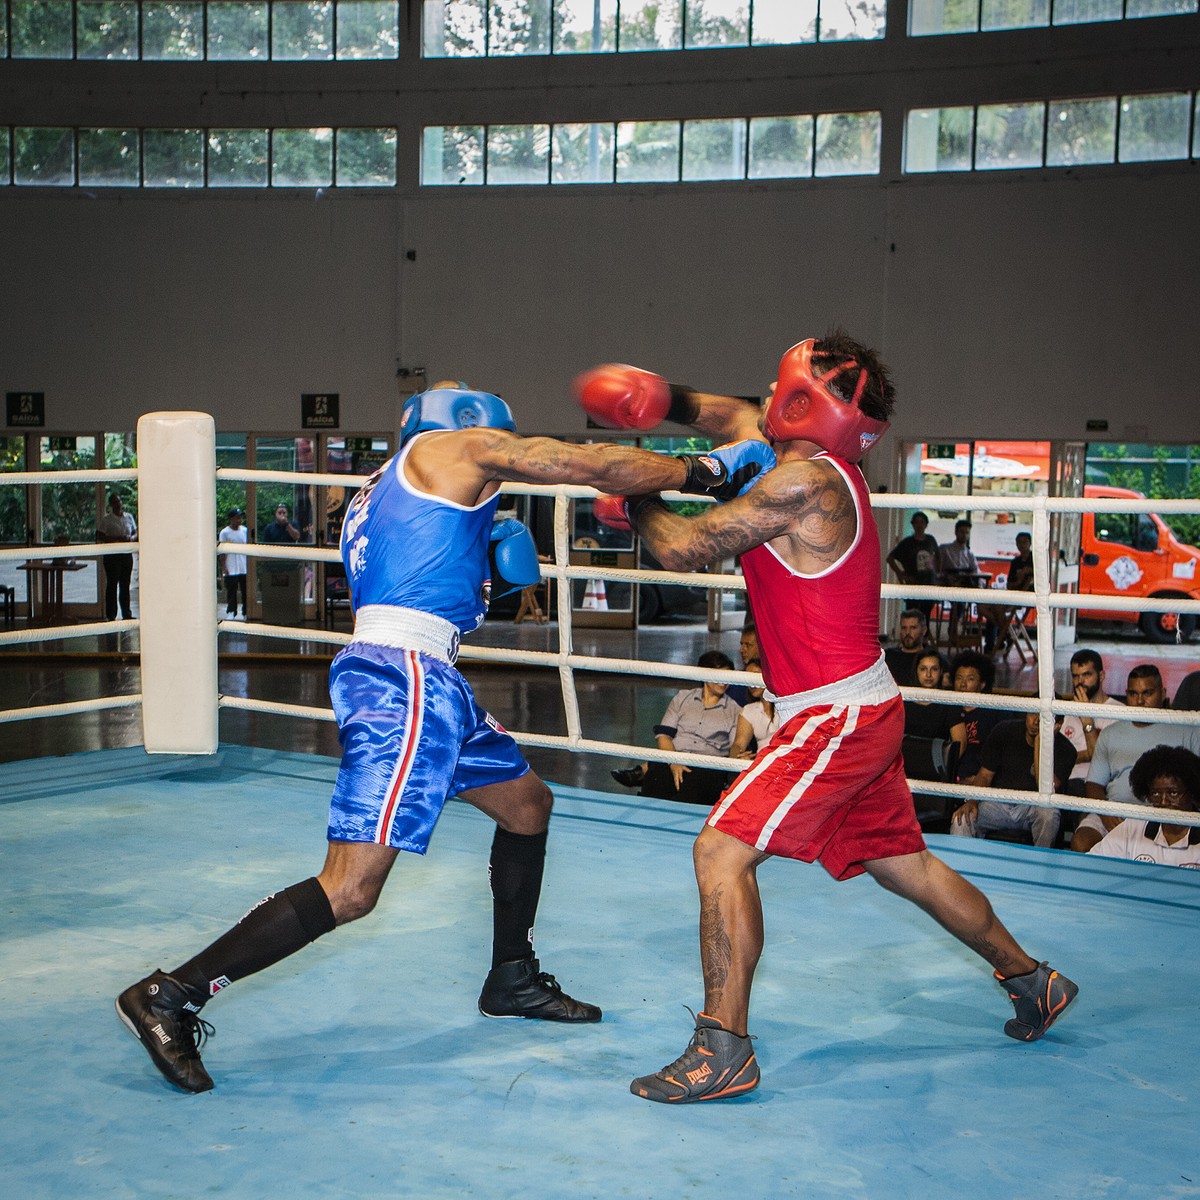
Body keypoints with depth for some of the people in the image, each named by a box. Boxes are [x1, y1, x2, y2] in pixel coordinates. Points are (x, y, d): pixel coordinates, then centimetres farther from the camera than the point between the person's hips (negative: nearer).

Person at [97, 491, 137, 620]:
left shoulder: (129, 517, 11)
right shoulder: (106, 519, -3)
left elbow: (135, 533, 17)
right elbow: (99, 537, -8)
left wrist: (131, 538, -6)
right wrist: (116, 538, -18)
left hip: (126, 555, 4)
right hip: (112, 555, -4)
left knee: (125, 585, 8)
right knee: (112, 585, -2)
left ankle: (127, 614, 14)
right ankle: (111, 615, 1)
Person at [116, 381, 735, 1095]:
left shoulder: (382, 494, 28)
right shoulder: (462, 444, 5)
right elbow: (601, 468, 4)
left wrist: (484, 577, 20)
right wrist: (695, 471, 14)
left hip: (426, 681, 10)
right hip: (404, 675, -10)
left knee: (528, 804, 24)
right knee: (351, 890, -14)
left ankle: (512, 981, 35)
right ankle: (171, 996, -10)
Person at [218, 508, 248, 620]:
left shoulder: (245, 531, 6)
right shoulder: (224, 533, -4)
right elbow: (222, 551, -4)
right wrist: (223, 567, -9)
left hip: (245, 568, 4)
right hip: (231, 569, -4)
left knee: (246, 591, 7)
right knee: (231, 592, -1)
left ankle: (246, 614, 14)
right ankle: (231, 613, 4)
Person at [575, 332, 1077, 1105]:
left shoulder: (805, 481, -19)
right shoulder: (823, 464, 8)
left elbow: (681, 550, -19)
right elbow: (738, 420, 25)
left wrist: (639, 502, 1)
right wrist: (665, 400, 7)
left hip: (837, 717, -10)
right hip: (868, 711, 10)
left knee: (722, 851, -13)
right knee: (902, 863, 22)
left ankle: (723, 1051, -9)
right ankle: (1032, 982, 37)